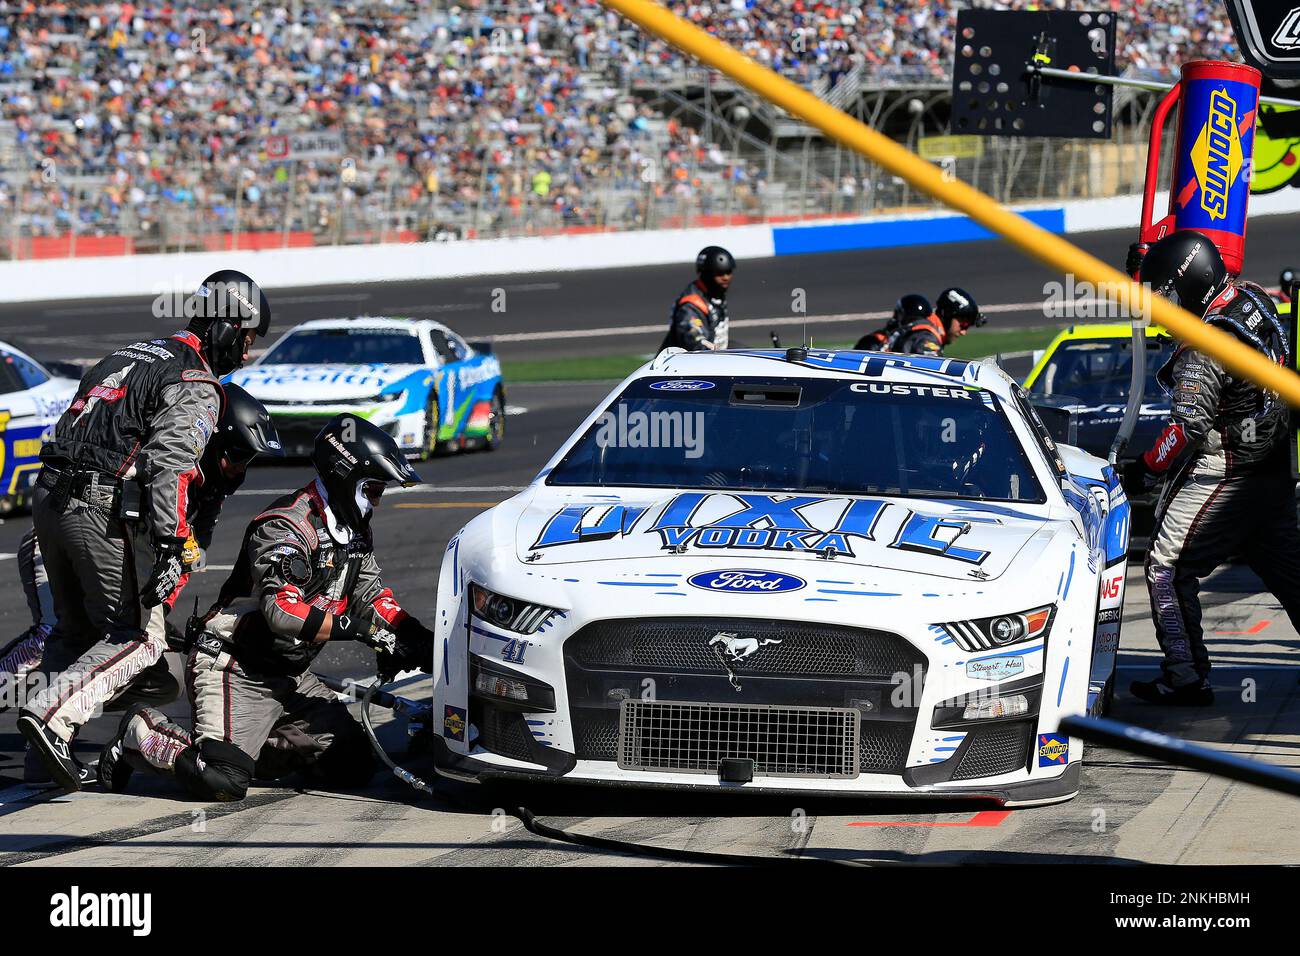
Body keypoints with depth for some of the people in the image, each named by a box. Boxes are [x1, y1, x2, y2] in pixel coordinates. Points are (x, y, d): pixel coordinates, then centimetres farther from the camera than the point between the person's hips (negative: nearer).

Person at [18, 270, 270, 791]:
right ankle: (53, 713, -22)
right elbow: (168, 465, -18)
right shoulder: (195, 386, -4)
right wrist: (170, 547, -24)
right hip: (105, 511, -8)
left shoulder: (127, 356, 23)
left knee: (79, 630, 20)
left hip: (50, 495, 8)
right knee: (138, 640, -4)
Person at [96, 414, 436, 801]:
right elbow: (282, 612, -30)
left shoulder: (354, 531, 9)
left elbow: (371, 593, 17)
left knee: (354, 766, -3)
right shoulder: (285, 529, -20)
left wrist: (417, 638, 1)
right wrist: (359, 627, -29)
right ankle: (139, 735, 3)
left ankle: (256, 743, 15)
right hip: (234, 670, -9)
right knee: (223, 781, -25)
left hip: (289, 678, 9)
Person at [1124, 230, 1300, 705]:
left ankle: (1186, 678, 2)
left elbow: (1190, 427, -26)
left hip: (1224, 475, -9)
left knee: (1168, 568, 1)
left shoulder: (1204, 347, -24)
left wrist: (1144, 470, -13)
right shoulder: (1254, 298, 1)